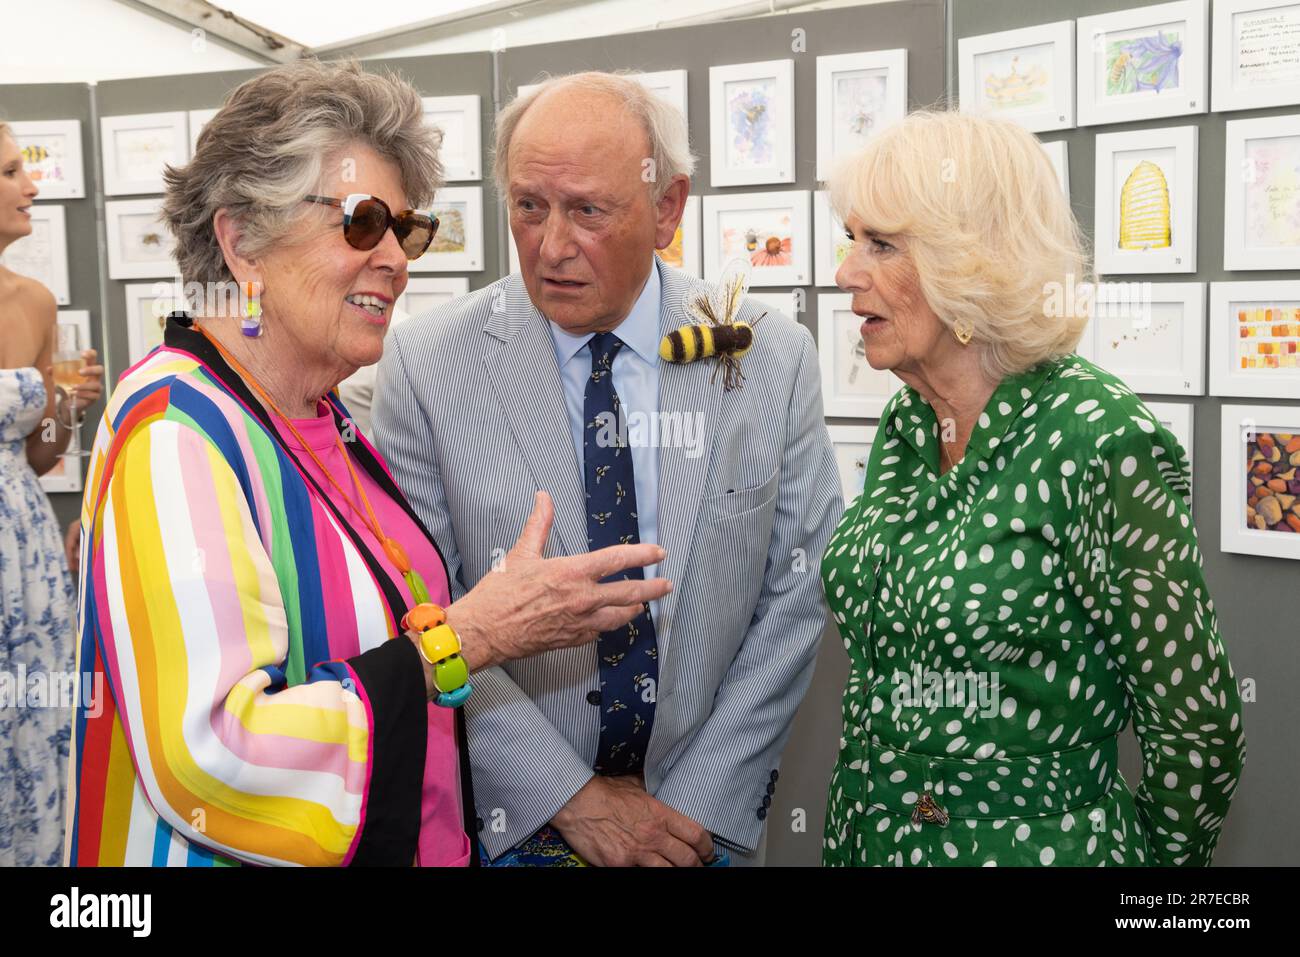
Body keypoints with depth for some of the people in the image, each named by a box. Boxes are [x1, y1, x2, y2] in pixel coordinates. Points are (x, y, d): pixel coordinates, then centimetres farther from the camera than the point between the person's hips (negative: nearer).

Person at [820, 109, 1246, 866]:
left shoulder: (1100, 443, -21)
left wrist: (1155, 852, -3)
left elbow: (1198, 734, -15)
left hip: (1033, 842, -6)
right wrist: (861, 820, 12)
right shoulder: (903, 429, 1)